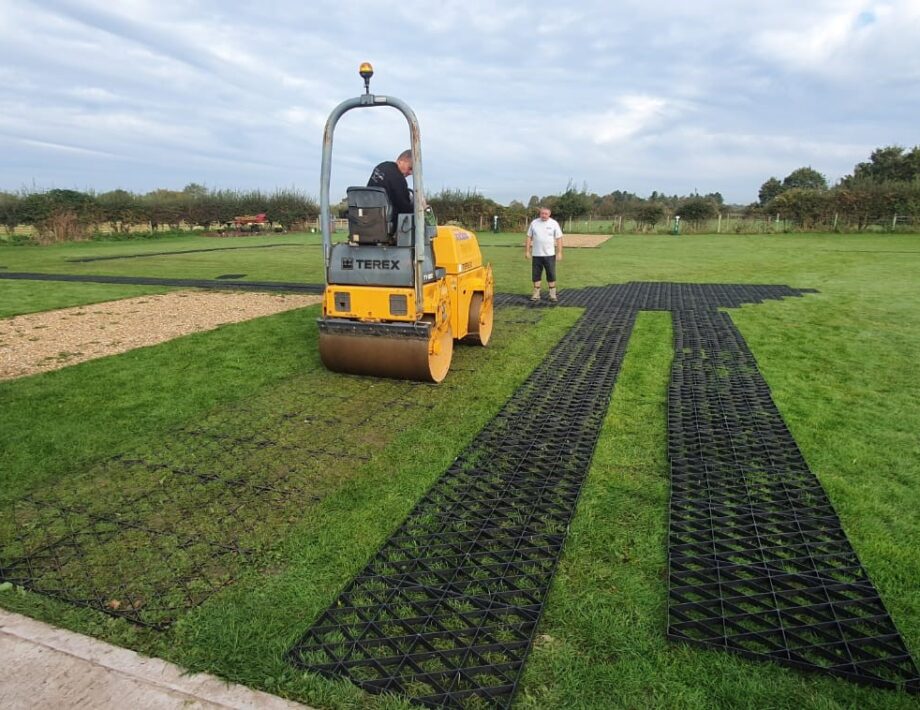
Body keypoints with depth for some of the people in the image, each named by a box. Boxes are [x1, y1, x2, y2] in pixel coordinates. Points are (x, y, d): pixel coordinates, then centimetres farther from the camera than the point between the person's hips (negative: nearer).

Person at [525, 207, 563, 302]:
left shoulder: (554, 223, -1)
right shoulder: (534, 223, 4)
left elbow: (559, 239, -2)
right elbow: (529, 237, 7)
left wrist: (559, 252, -8)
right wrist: (527, 251, 2)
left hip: (549, 255, -2)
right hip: (536, 255, 2)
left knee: (551, 275, 2)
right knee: (536, 275, 6)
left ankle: (553, 295, 10)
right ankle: (536, 294, 15)